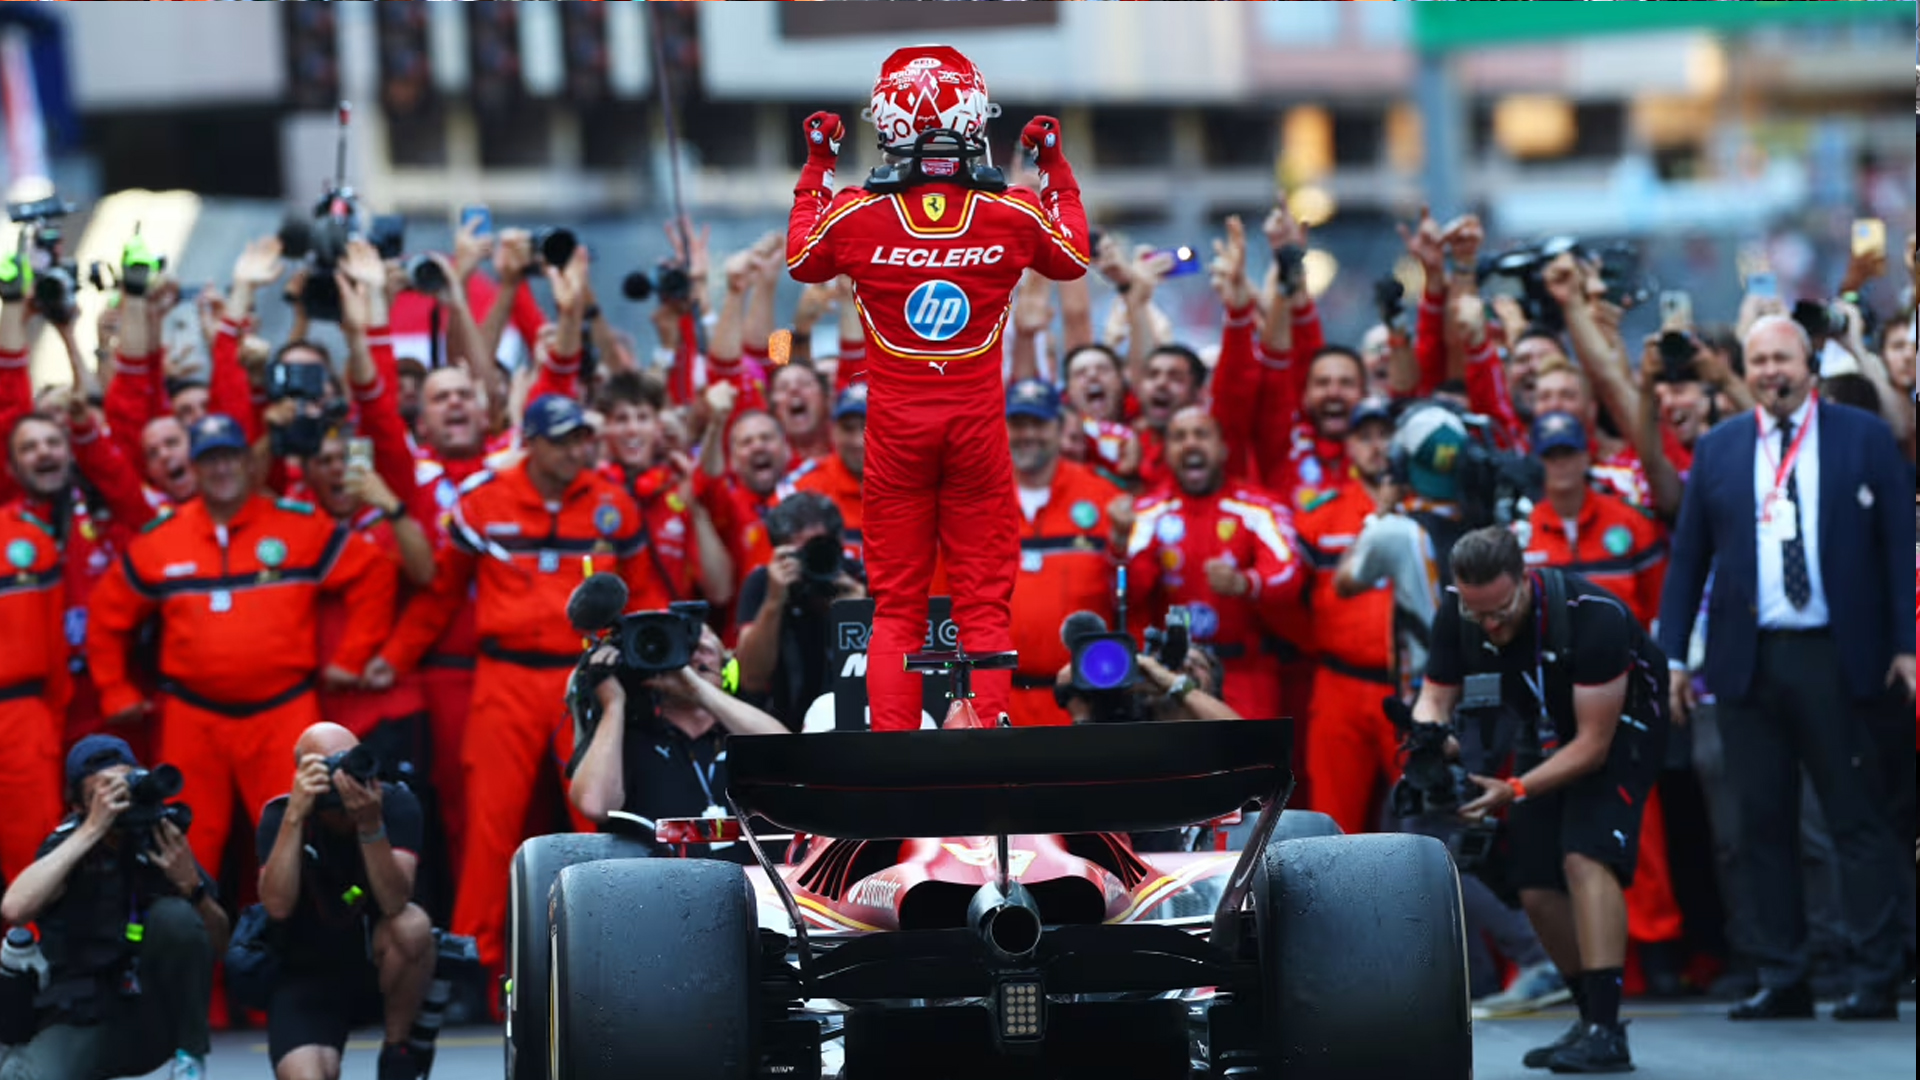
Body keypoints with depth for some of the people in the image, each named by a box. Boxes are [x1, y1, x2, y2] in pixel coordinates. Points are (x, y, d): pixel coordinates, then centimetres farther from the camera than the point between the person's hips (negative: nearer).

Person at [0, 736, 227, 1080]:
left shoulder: (158, 844, 0)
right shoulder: (67, 847, -5)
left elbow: (219, 943, 2)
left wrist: (191, 884, -18)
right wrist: (91, 830, -24)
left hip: (158, 1020, 2)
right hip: (86, 1021, -2)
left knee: (174, 915, -23)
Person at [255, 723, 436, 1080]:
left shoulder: (395, 804, -13)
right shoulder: (279, 816, -12)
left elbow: (394, 903, -27)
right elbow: (278, 905, -29)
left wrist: (370, 824, -39)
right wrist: (295, 815, -34)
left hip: (378, 966, 2)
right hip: (307, 975, -2)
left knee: (412, 926, -34)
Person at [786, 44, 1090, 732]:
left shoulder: (856, 215, -10)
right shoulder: (1015, 214, -9)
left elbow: (800, 260, 13)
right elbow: (1073, 258, 14)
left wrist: (817, 167, 21)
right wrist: (1055, 166, 23)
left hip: (895, 429, 0)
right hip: (977, 425, 0)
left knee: (897, 604, 8)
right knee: (985, 601, 5)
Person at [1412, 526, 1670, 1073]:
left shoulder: (1593, 616, -34)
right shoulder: (1457, 618, -18)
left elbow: (1593, 742, -30)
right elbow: (1434, 699, -10)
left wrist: (1515, 791, -38)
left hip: (1618, 727, -6)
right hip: (1546, 735, 6)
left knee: (1585, 857, -25)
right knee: (1536, 888, 0)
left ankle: (1607, 1032, -27)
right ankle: (1592, 1019, 20)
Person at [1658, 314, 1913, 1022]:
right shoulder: (1718, 450, 12)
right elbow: (1687, 557, 13)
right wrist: (1672, 654, 6)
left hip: (1836, 660, -3)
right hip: (1748, 662, 3)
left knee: (1857, 819, -2)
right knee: (1763, 823, 3)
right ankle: (1782, 979, 8)